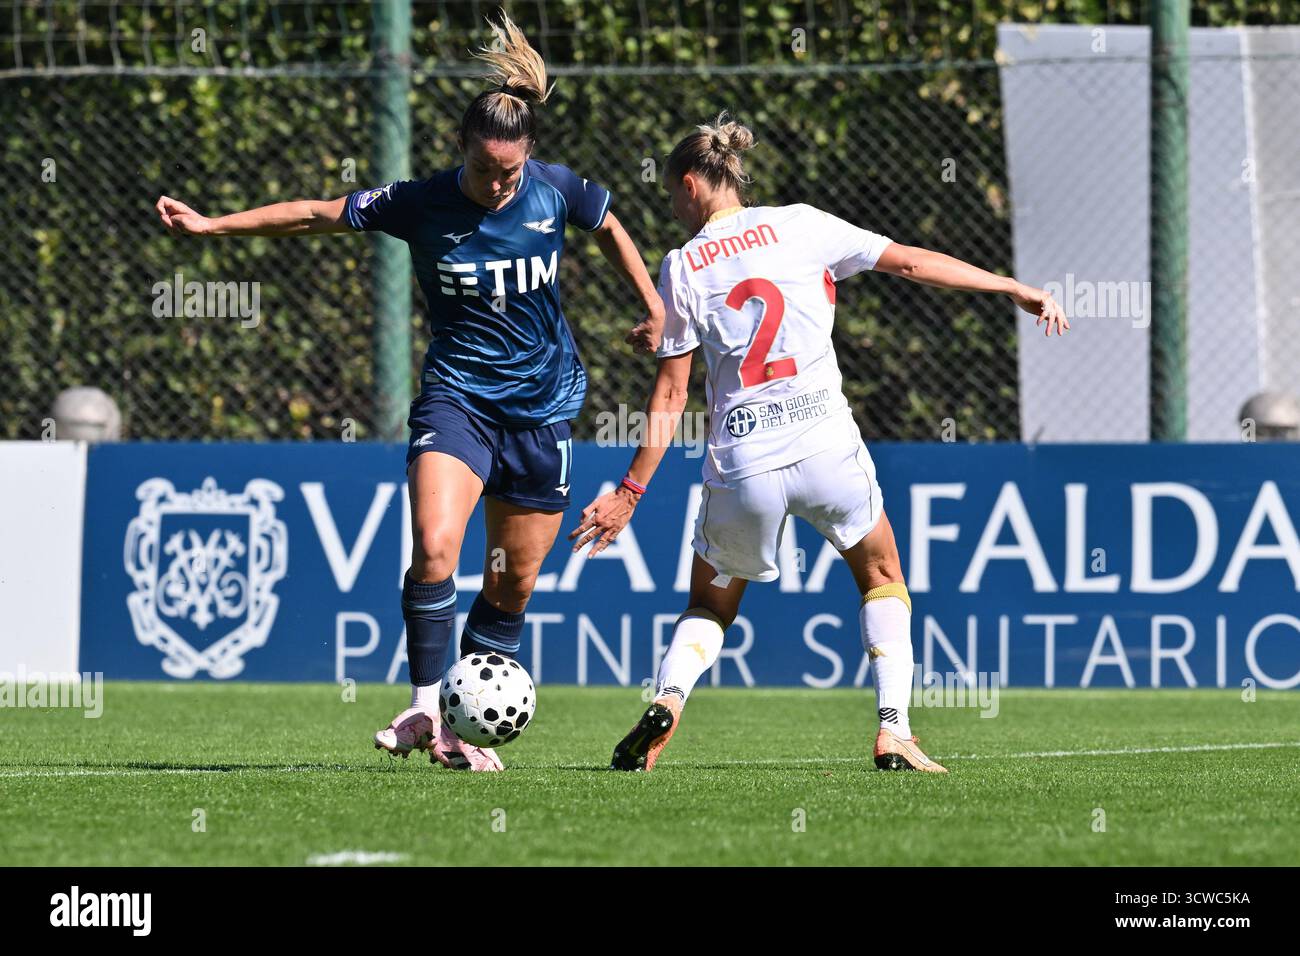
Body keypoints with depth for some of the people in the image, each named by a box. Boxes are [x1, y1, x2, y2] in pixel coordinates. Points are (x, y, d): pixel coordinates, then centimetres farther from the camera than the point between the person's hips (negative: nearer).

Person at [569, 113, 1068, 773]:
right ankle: (894, 732, 4)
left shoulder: (682, 269, 6)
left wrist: (630, 493, 12)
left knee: (710, 607, 21)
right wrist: (1016, 289, 10)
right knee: (882, 578, 21)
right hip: (825, 446, -1)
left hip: (739, 465, 1)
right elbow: (909, 262, 4)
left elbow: (669, 397, 6)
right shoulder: (798, 225, 6)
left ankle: (668, 696, -9)